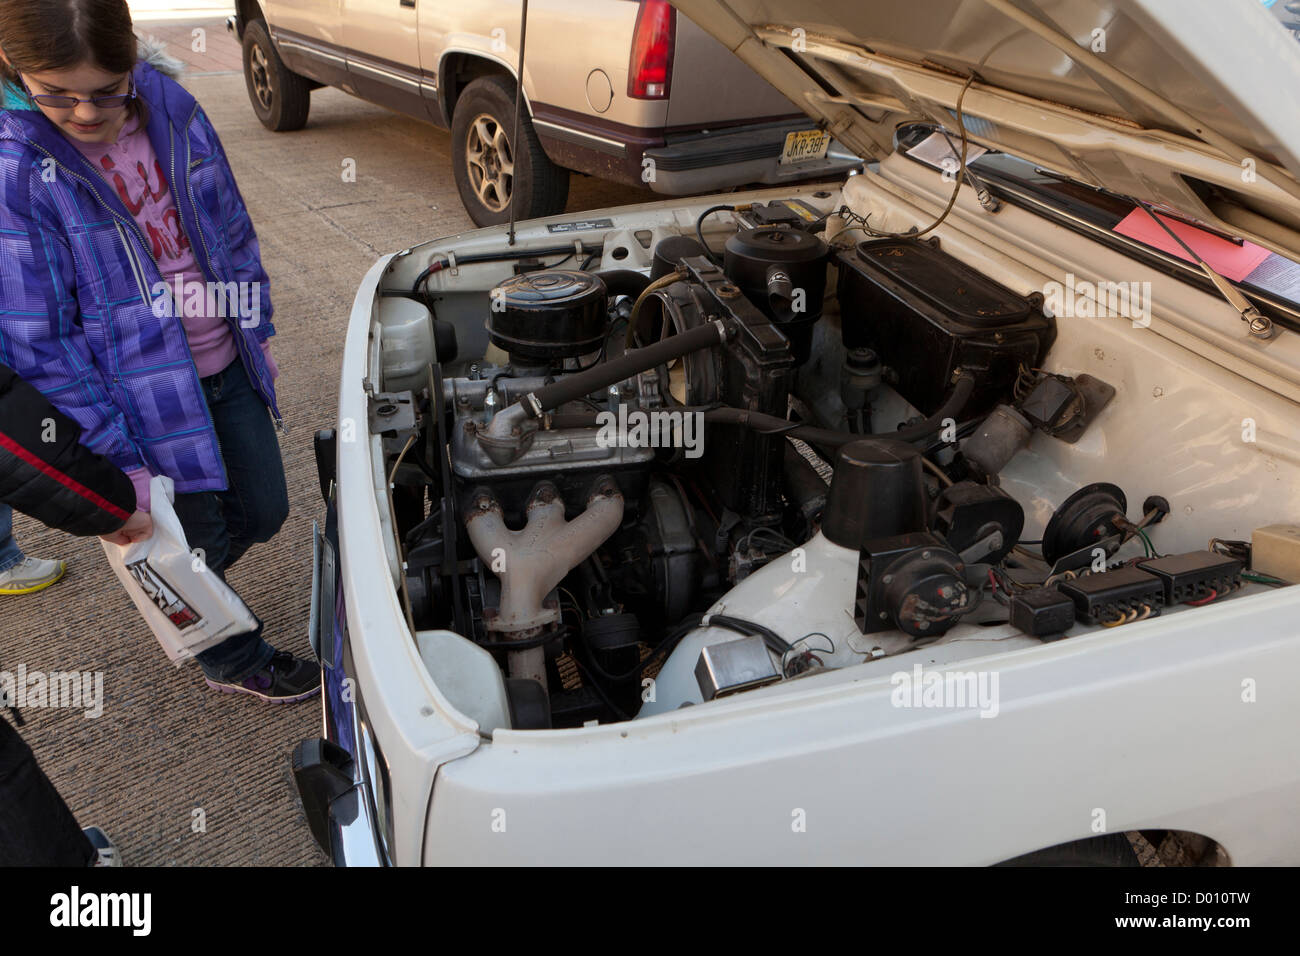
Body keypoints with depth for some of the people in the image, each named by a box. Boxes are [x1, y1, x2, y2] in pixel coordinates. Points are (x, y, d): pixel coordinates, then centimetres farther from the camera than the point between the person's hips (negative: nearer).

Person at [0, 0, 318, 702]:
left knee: (263, 512, 17)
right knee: (199, 540, 12)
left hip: (228, 369, 6)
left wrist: (257, 335, 13)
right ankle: (233, 660, 40)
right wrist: (117, 458, -16)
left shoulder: (171, 110, -5)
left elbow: (234, 233, 9)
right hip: (145, 401, -5)